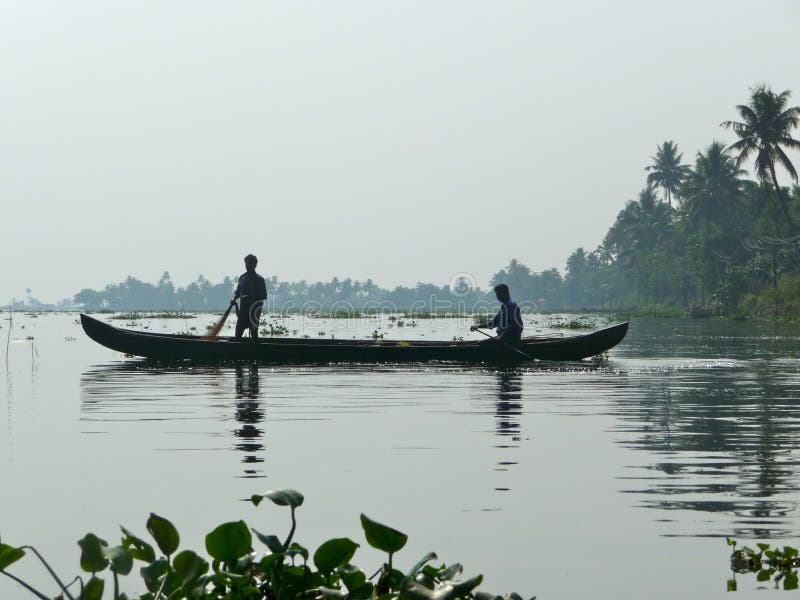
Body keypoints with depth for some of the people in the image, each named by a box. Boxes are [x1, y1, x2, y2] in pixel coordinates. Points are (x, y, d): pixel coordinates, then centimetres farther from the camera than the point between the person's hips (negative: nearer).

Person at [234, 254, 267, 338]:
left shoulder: (259, 279, -4)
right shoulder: (242, 277, 10)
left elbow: (264, 296, -7)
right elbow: (238, 291, 20)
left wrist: (250, 297, -19)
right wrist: (234, 298, 0)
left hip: (254, 309, -4)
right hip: (243, 309, 4)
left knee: (253, 331, -1)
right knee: (238, 331, 0)